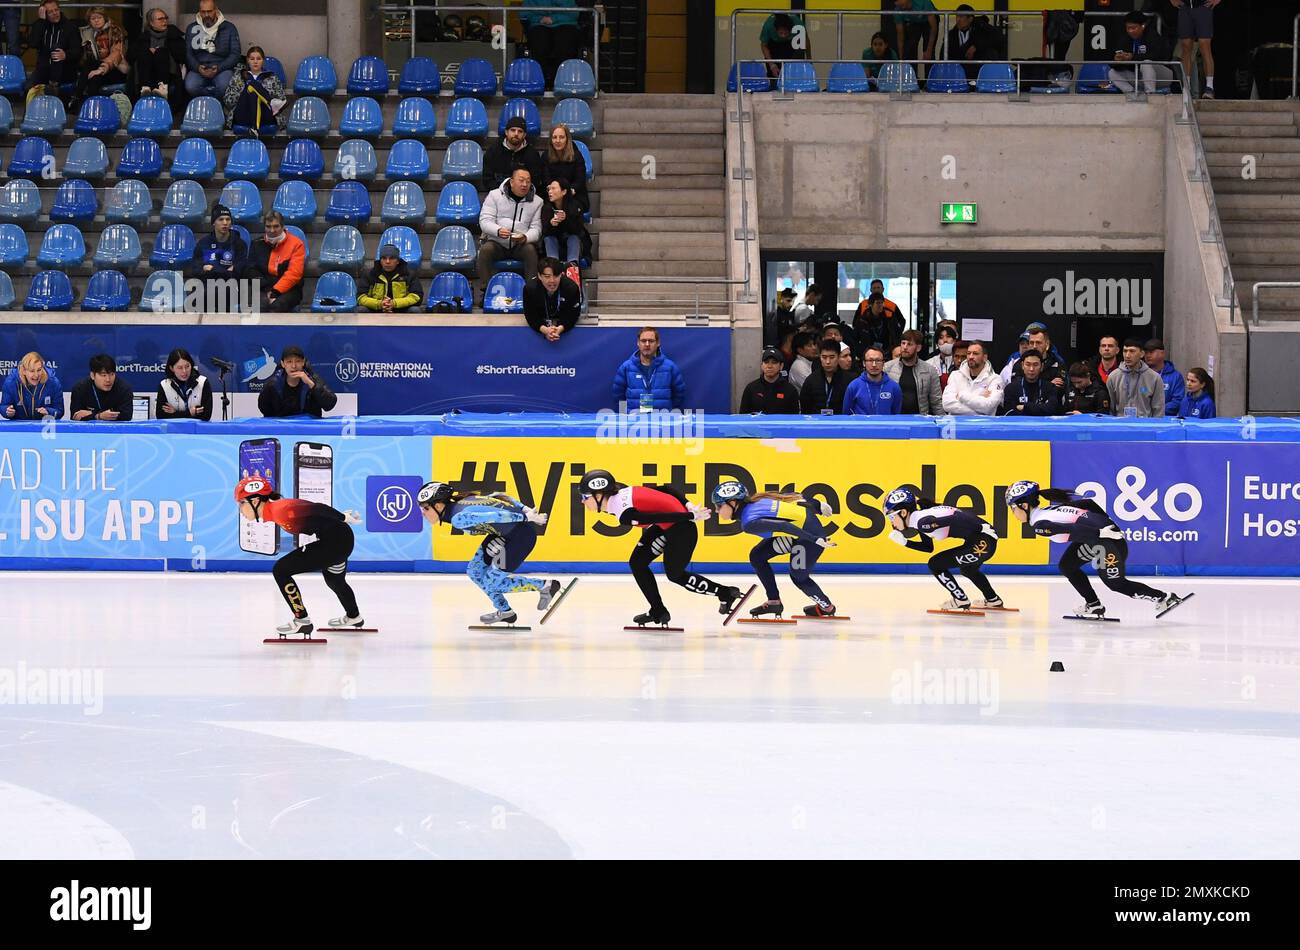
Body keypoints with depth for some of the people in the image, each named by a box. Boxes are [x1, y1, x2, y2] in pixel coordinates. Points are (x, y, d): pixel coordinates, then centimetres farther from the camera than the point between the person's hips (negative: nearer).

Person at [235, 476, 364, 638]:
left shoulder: (279, 510, -19)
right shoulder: (278, 508, 9)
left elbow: (316, 509, -19)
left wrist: (344, 518, -12)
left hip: (335, 541, -10)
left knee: (281, 570, -8)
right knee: (334, 580, 37)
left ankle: (302, 620, -3)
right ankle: (353, 618, 62)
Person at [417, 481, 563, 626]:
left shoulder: (459, 518, -23)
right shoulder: (459, 504, 6)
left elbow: (495, 515, -27)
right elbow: (499, 496, 9)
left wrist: (527, 517, -23)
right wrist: (525, 510, 6)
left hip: (522, 534, -10)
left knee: (490, 584, -1)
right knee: (474, 571, 13)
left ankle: (545, 586, 10)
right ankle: (504, 611, 27)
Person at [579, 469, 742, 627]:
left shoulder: (625, 514, -26)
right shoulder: (622, 493, 2)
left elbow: (661, 517, -25)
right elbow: (665, 489, 2)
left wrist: (692, 516, -17)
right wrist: (689, 506, 2)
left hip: (681, 530, -10)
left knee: (674, 574, 8)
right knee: (637, 563, 8)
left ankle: (726, 594, 22)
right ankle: (658, 611, 18)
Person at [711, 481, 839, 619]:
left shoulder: (750, 522, -24)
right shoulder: (754, 502, 2)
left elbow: (783, 526, -33)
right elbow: (788, 495, 8)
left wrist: (815, 540, -35)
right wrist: (818, 505, 19)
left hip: (809, 532, -9)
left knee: (799, 577, 6)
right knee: (757, 555, 7)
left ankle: (826, 607, 31)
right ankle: (774, 602, 16)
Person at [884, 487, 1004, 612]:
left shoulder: (922, 520, -17)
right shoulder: (920, 522, 13)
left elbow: (955, 520, -25)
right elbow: (928, 548, 24)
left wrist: (981, 528, -24)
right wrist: (904, 542, 15)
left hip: (983, 541, -10)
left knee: (935, 564, -4)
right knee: (968, 569, 37)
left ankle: (960, 600, 7)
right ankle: (993, 600, 53)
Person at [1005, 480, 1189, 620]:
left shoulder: (1040, 523, -11)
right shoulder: (1046, 510, 18)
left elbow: (1070, 529, -24)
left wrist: (1102, 532, -30)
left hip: (1106, 537, -10)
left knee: (1116, 583, 2)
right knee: (1066, 565, 14)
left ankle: (1164, 598, 7)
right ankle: (1094, 606, 16)